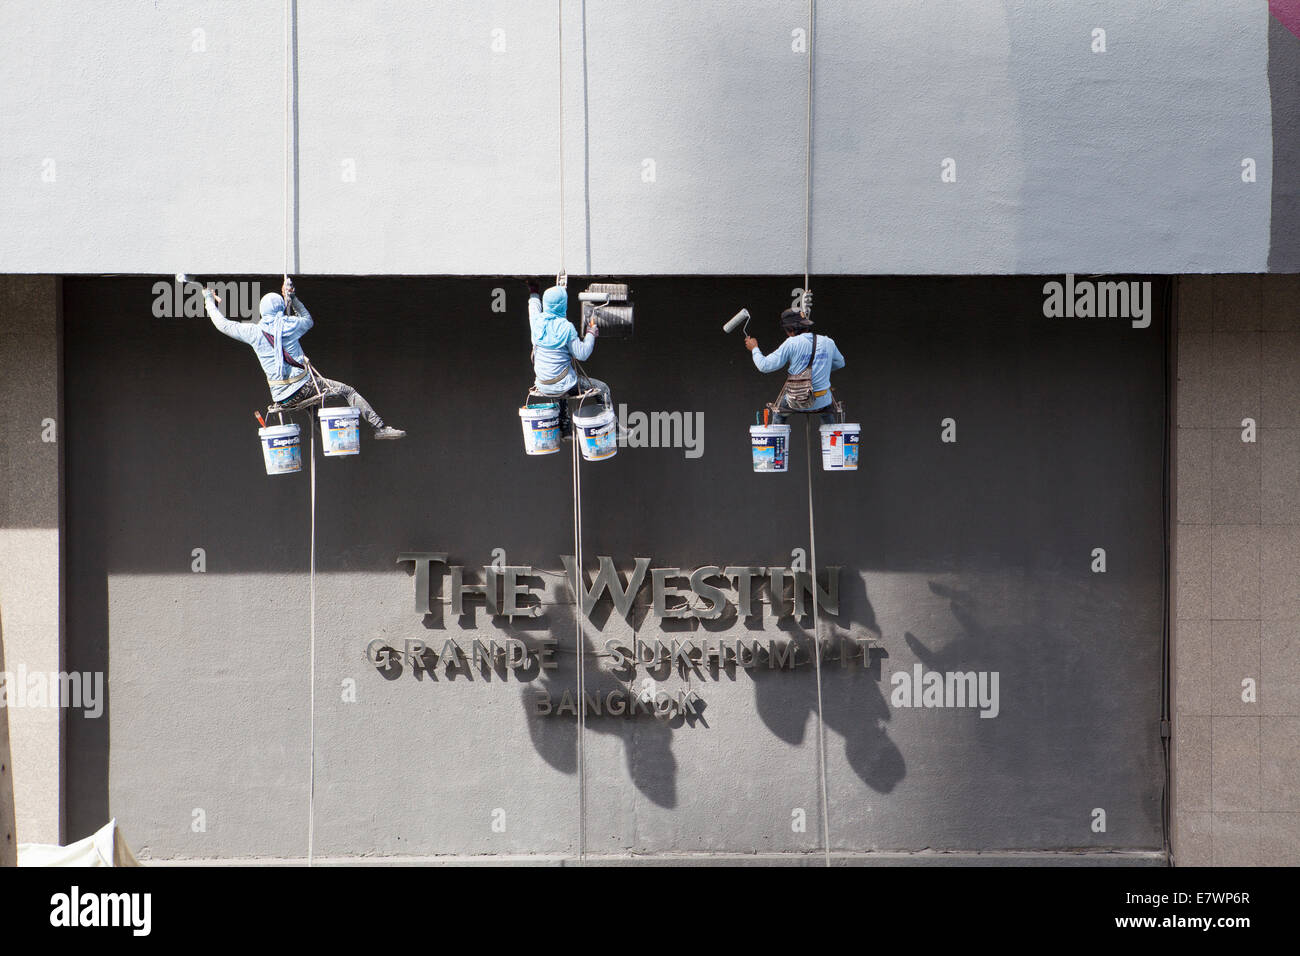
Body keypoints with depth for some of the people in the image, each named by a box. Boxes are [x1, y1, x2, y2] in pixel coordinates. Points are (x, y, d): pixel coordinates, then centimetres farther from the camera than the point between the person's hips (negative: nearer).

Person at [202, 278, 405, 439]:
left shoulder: (253, 332, 0)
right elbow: (308, 320, 25)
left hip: (282, 399, 2)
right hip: (304, 387, -2)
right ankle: (379, 427, -1)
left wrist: (210, 301, 28)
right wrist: (292, 298, 29)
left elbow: (223, 325, 14)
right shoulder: (290, 325, 0)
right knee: (348, 391, 7)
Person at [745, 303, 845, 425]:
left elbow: (765, 366, -10)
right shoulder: (827, 342, 0)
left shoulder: (792, 343, -13)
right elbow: (840, 363, 19)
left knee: (778, 414, 29)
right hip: (822, 401, 3)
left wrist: (754, 349, 7)